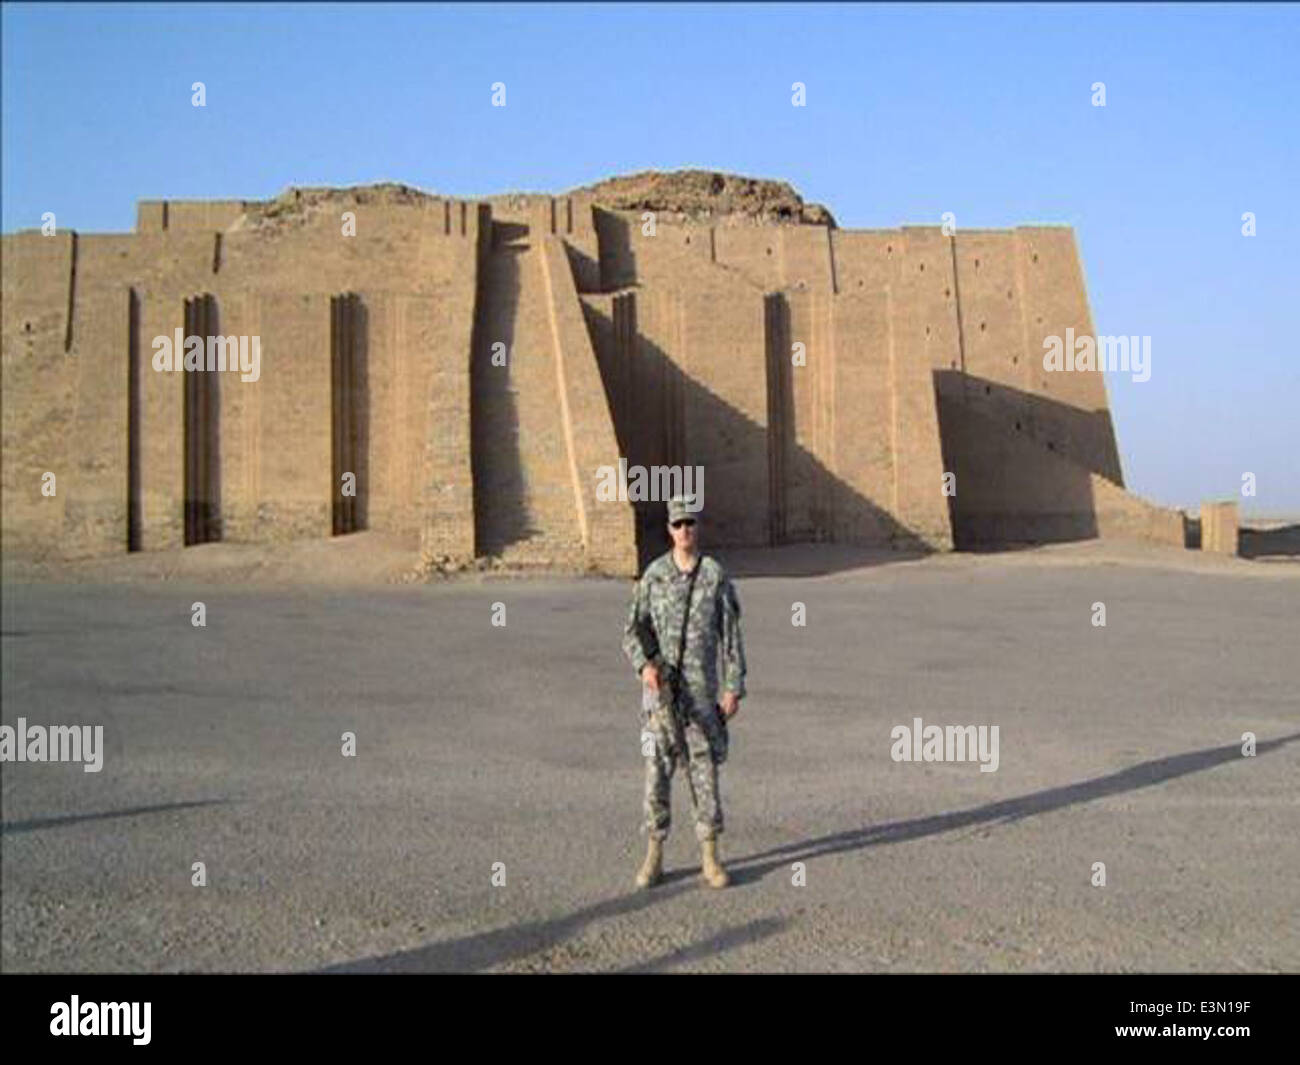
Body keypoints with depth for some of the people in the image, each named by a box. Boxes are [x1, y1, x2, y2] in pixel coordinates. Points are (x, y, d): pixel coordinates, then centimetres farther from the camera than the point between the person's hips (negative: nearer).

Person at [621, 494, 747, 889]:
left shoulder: (715, 576, -1)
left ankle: (710, 857, 12)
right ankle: (655, 854, 13)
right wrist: (645, 665, -19)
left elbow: (731, 636, 1)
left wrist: (734, 689, -3)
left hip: (701, 690, -1)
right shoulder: (653, 575, 2)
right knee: (656, 771, 3)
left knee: (704, 771, 3)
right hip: (660, 689, 1)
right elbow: (634, 630, 1)